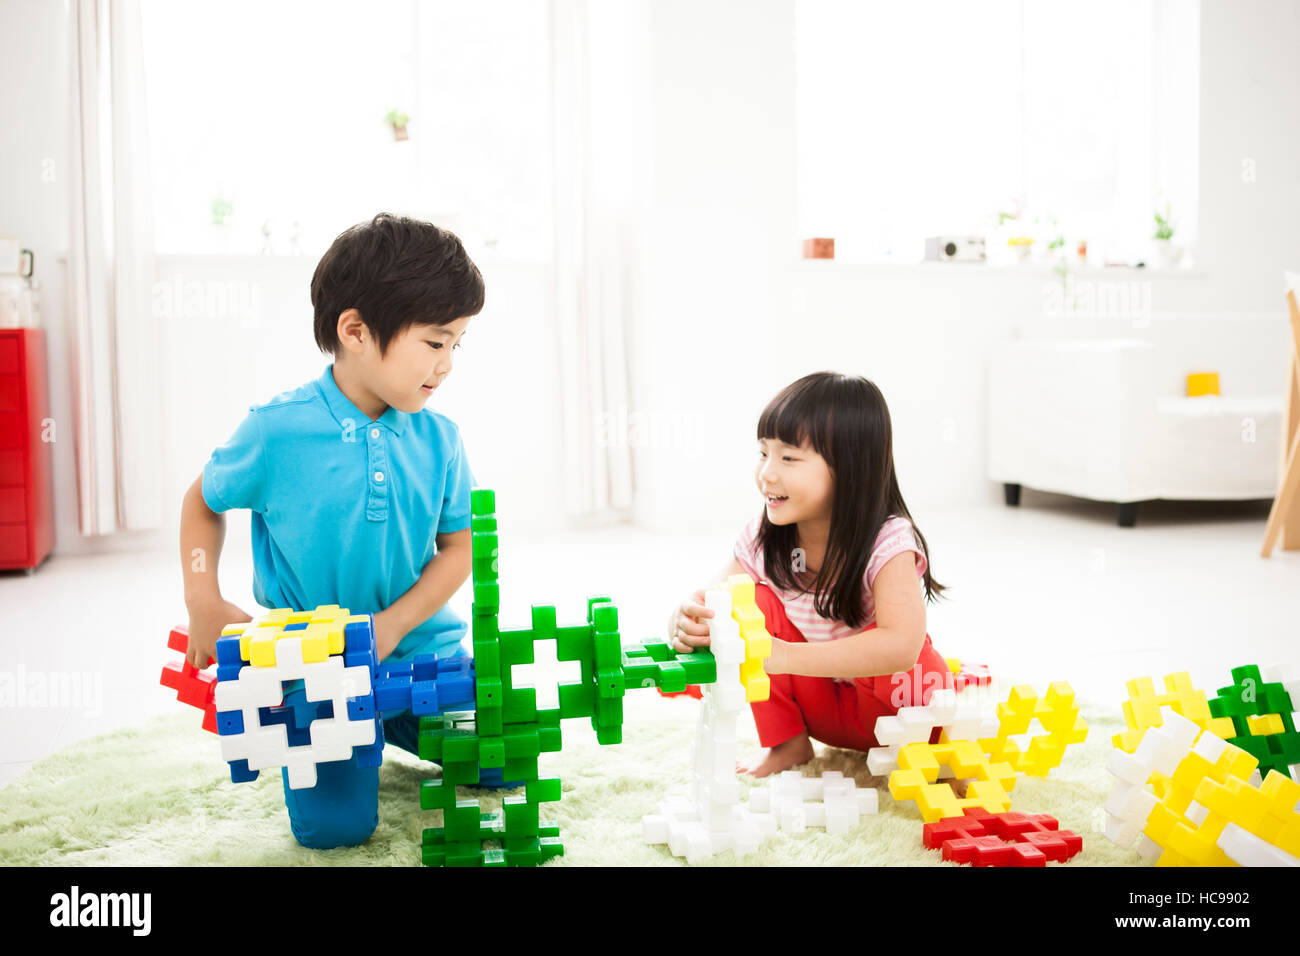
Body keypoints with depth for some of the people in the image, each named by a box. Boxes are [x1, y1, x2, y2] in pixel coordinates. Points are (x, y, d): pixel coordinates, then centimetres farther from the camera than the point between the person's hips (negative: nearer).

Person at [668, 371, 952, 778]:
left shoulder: (888, 544, -29)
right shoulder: (761, 541, -14)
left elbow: (901, 647, -45)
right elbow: (704, 609, -14)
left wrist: (785, 656, -54)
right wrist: (686, 624, -42)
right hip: (822, 709, 4)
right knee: (755, 601, -17)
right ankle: (788, 744, -6)